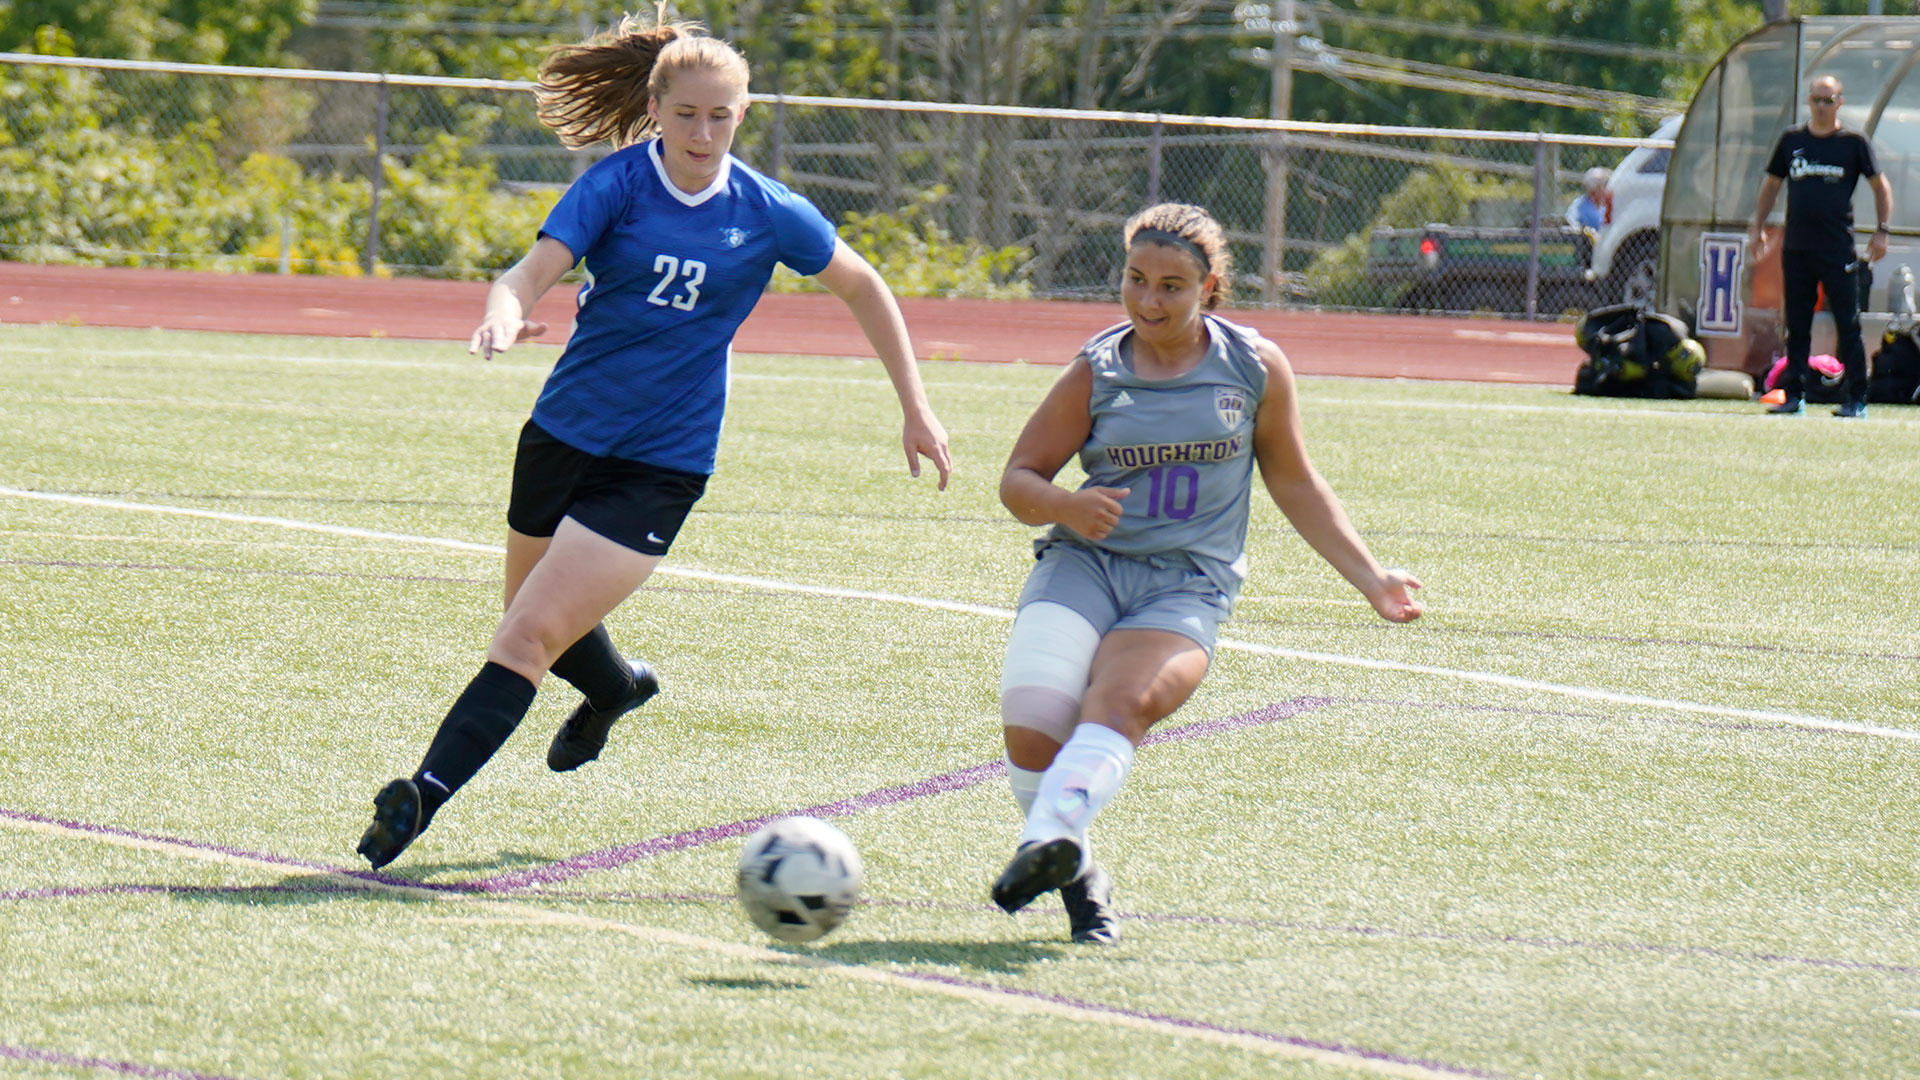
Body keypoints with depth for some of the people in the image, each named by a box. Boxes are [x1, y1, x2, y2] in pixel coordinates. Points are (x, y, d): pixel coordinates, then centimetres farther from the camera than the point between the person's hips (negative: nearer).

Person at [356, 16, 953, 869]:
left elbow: (862, 287, 11)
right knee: (535, 621, 20)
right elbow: (536, 269, -22)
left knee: (530, 634, -15)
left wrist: (915, 408, 11)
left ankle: (427, 793, -18)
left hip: (660, 468, -2)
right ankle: (615, 688, 54)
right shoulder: (618, 183, -8)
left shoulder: (769, 214, -5)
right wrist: (504, 315, -46)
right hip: (565, 435, 2)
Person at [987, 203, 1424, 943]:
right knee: (1030, 722, -23)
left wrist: (1370, 579, 17)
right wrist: (1065, 506, -14)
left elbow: (1294, 483, 19)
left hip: (1188, 586, -1)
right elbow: (1018, 480, 9)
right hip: (1084, 566, 1)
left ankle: (1047, 840, -52)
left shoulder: (1255, 368, 7)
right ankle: (1077, 877, -2)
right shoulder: (1097, 372, 6)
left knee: (1120, 702, -32)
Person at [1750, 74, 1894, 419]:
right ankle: (1794, 396, 12)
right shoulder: (1792, 141, 11)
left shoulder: (1854, 143, 1)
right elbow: (1771, 183, 20)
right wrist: (1758, 227, 12)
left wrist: (1882, 232, -3)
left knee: (1848, 326, -4)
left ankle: (1856, 400, -2)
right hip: (1796, 248, 4)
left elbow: (1880, 185, 6)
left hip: (1838, 250, -4)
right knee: (1796, 326, 6)